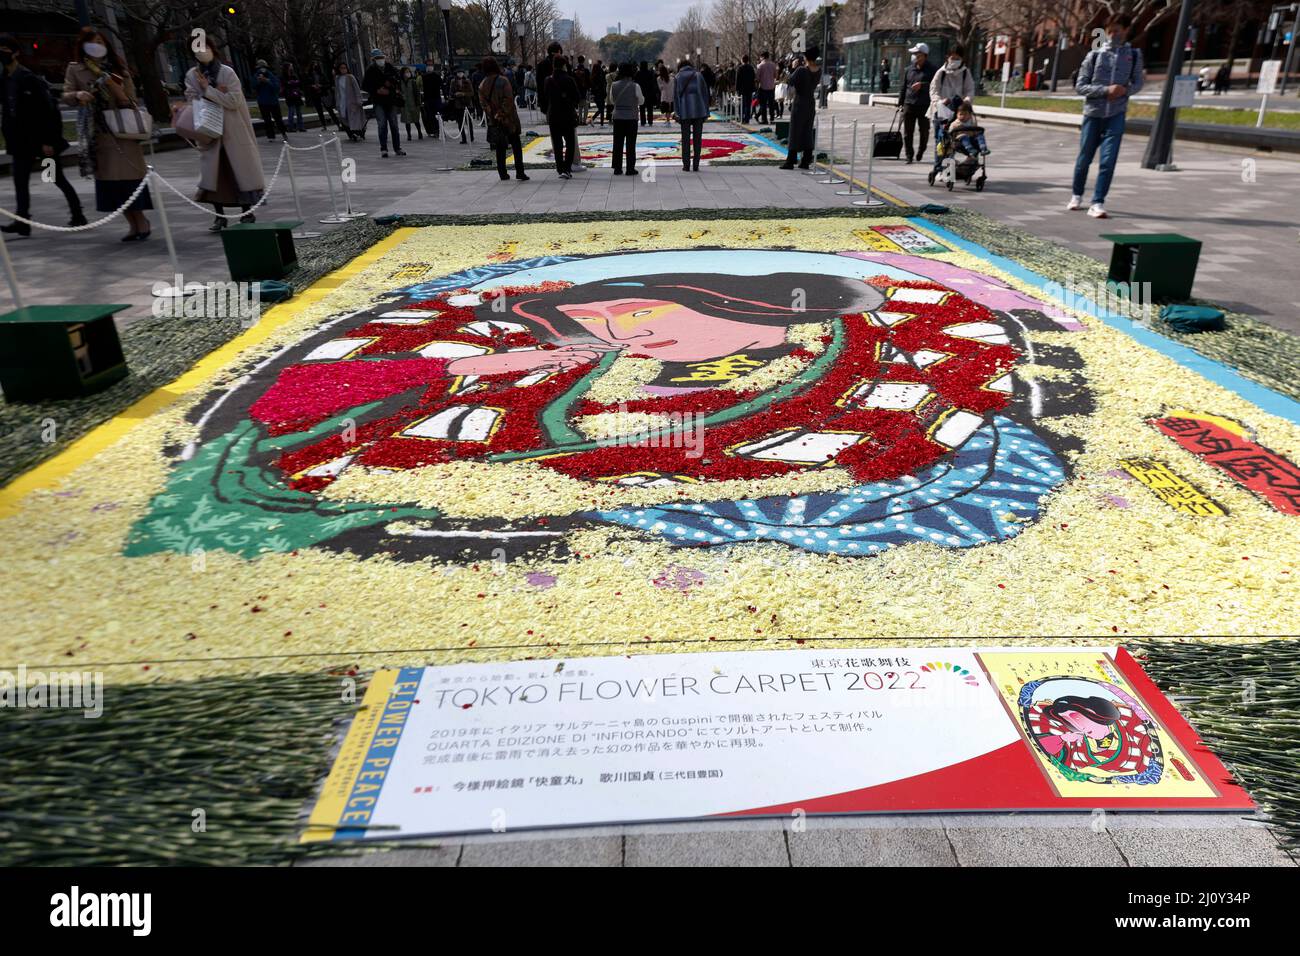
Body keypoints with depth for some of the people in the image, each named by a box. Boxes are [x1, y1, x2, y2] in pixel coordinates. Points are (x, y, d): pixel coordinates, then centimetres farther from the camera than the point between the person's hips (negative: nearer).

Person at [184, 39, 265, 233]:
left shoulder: (227, 72, -8)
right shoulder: (191, 75, 3)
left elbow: (234, 100, -15)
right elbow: (192, 101, 0)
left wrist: (208, 90, -16)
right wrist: (217, 94, -12)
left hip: (233, 131, -3)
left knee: (240, 169, 1)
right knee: (213, 172, 1)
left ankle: (247, 213, 12)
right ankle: (220, 216, 7)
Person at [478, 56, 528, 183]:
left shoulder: (482, 85, 2)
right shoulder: (503, 81, -11)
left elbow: (483, 103, 0)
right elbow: (509, 100, -17)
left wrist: (492, 116, -2)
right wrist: (502, 114, -12)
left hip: (494, 121, 4)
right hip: (509, 119, -4)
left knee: (500, 149, 12)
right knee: (516, 146, 4)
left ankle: (503, 174, 12)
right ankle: (519, 172, -1)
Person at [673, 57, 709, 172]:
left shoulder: (678, 77, 4)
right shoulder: (698, 75, 7)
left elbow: (676, 96, 0)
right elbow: (705, 93, 6)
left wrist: (677, 114, 2)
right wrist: (706, 111, 9)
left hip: (685, 112, -1)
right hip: (699, 111, 1)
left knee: (686, 139, 6)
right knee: (697, 139, 5)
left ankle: (686, 165, 4)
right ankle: (695, 166, 4)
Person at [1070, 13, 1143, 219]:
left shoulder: (1134, 55, 6)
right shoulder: (1094, 55, 2)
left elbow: (1138, 82, 12)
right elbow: (1079, 86, -2)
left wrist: (1126, 90, -11)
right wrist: (1106, 90, -15)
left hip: (1116, 115, 0)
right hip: (1093, 114, 0)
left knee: (1108, 160, -11)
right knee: (1084, 158, 9)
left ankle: (1097, 203, -8)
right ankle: (1076, 195, 30)